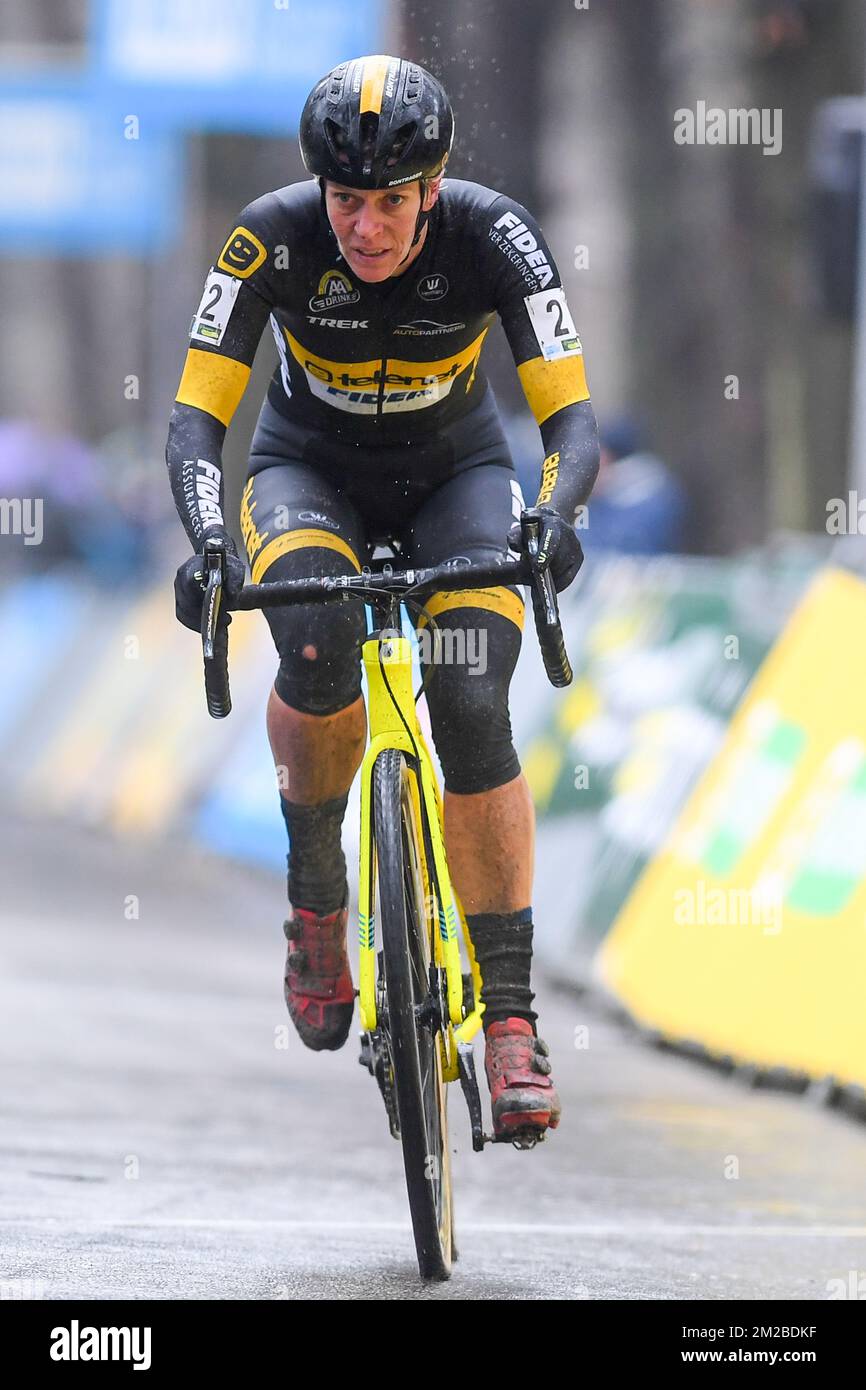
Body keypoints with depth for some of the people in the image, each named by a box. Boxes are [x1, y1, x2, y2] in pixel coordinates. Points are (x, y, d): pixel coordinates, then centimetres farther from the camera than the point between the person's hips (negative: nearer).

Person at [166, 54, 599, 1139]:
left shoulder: (491, 237, -25)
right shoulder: (274, 239, -26)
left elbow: (572, 418, -27)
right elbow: (195, 418, -26)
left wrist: (550, 518, -48)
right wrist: (207, 542, -45)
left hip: (457, 476, 0)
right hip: (311, 471, 0)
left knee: (473, 711, -23)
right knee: (319, 649, -33)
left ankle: (511, 1019, -18)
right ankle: (315, 889, -7)